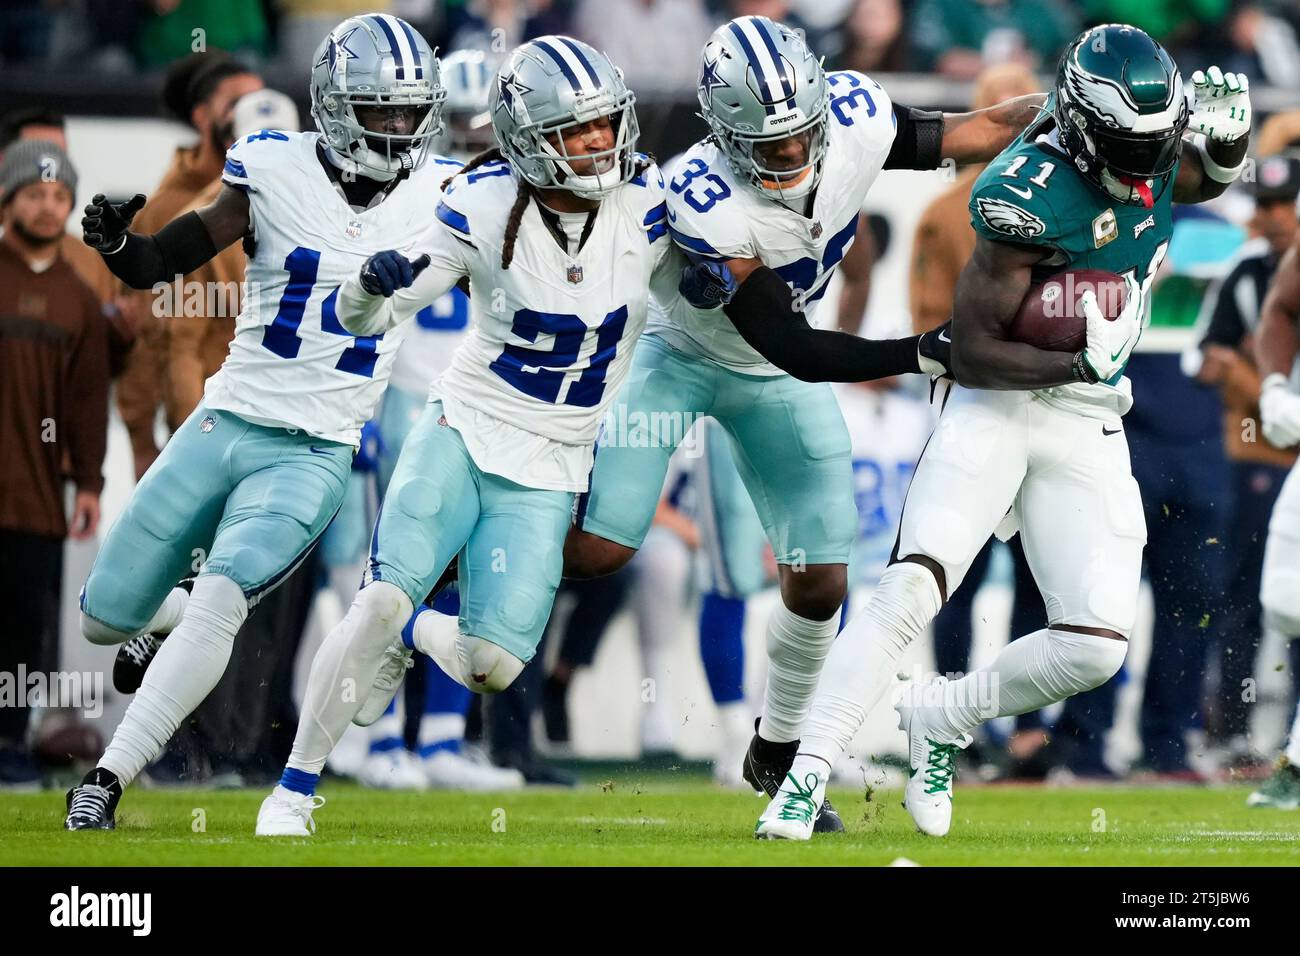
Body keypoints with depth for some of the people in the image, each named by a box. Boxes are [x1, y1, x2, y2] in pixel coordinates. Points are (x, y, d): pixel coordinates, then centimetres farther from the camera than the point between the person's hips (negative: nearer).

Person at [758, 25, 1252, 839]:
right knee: (910, 595, -22)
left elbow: (1211, 180, 25)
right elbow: (973, 351, -18)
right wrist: (1079, 365, -30)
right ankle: (805, 780, -16)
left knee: (1096, 648, -6)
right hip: (998, 408, -6)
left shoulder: (1153, 151, -1)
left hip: (1091, 433, 6)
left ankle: (939, 722, 18)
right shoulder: (1032, 192, -20)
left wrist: (1228, 131, 2)